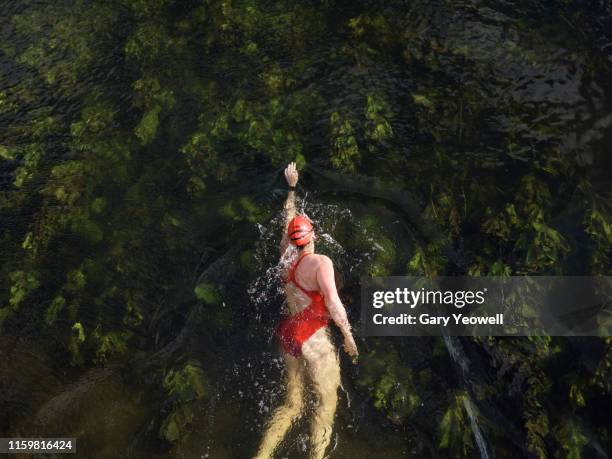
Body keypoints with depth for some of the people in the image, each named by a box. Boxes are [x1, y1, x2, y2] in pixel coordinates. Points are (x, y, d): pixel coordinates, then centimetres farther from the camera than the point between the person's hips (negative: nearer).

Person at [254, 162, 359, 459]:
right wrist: (349, 336, -11)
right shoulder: (320, 262, -12)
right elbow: (332, 302, -18)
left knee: (292, 403, 16)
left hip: (288, 334, 7)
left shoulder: (286, 258, 7)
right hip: (313, 337, -7)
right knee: (327, 401, 5)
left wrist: (291, 187, 29)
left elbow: (288, 222, 20)